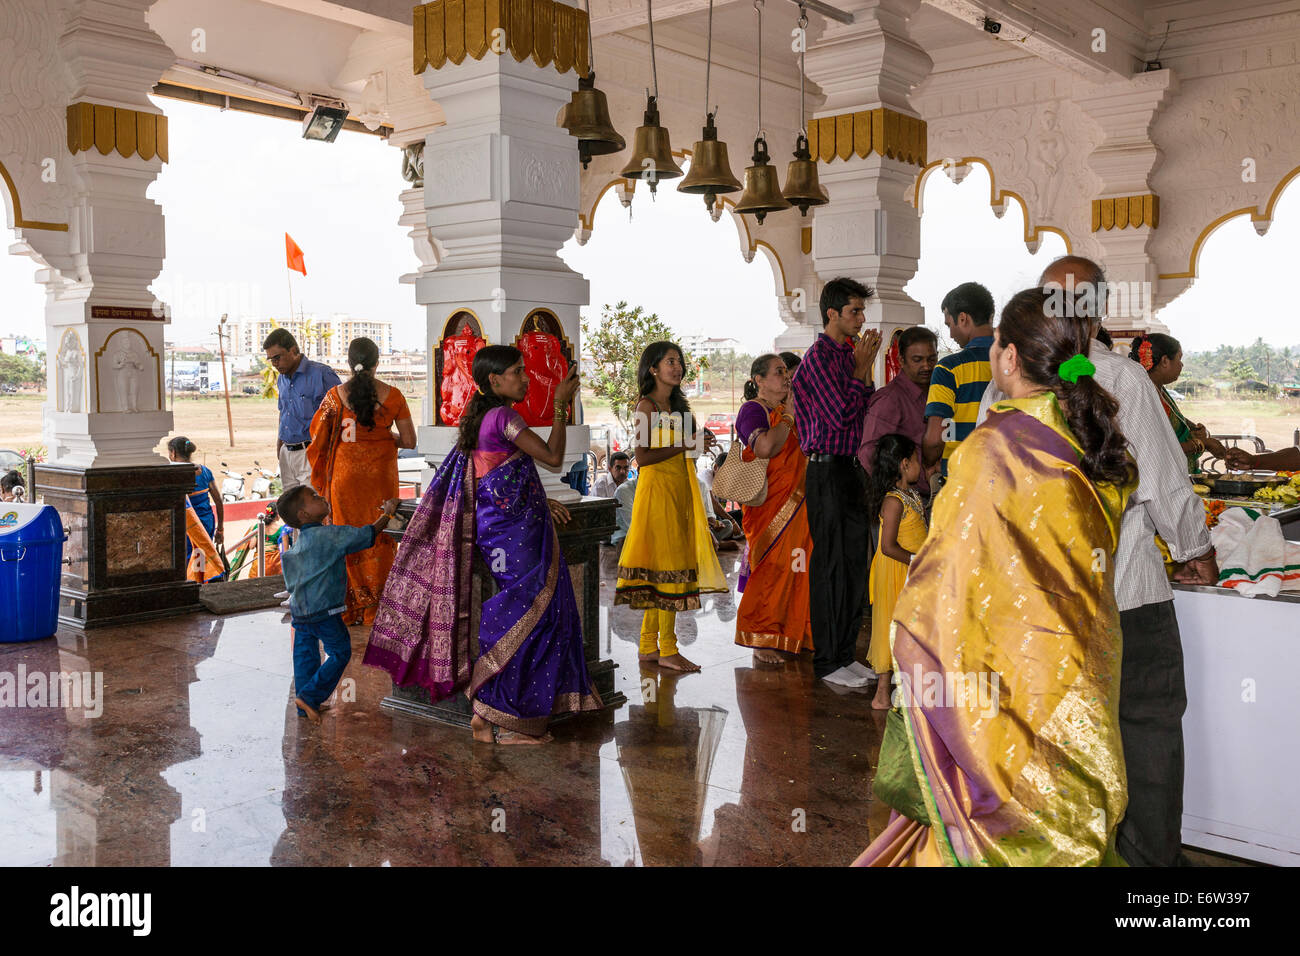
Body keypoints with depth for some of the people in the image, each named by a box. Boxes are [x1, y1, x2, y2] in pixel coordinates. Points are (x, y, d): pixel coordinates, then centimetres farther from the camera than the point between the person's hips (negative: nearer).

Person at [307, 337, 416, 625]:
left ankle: (351, 607, 14)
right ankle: (376, 608, 17)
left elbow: (316, 436, 1)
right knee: (380, 537, 10)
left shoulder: (335, 395, -8)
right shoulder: (392, 395, -8)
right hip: (381, 473, 0)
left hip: (345, 473, 0)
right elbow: (409, 440, -5)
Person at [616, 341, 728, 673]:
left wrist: (696, 444, 8)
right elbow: (642, 456, -16)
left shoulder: (675, 405, 18)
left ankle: (648, 646, 13)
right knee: (670, 566, -9)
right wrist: (685, 445, -13)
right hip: (657, 488, -9)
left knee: (661, 567, 8)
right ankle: (667, 649, -4)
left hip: (678, 490, 9)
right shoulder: (647, 406, -8)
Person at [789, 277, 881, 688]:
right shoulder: (820, 356, -12)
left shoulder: (847, 353, 16)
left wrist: (865, 368, 6)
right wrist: (862, 369, -10)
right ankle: (827, 662, 6)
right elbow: (841, 415, -19)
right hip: (828, 471, -9)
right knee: (831, 565, -3)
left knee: (853, 562, 12)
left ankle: (846, 653, 22)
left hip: (850, 468, 9)